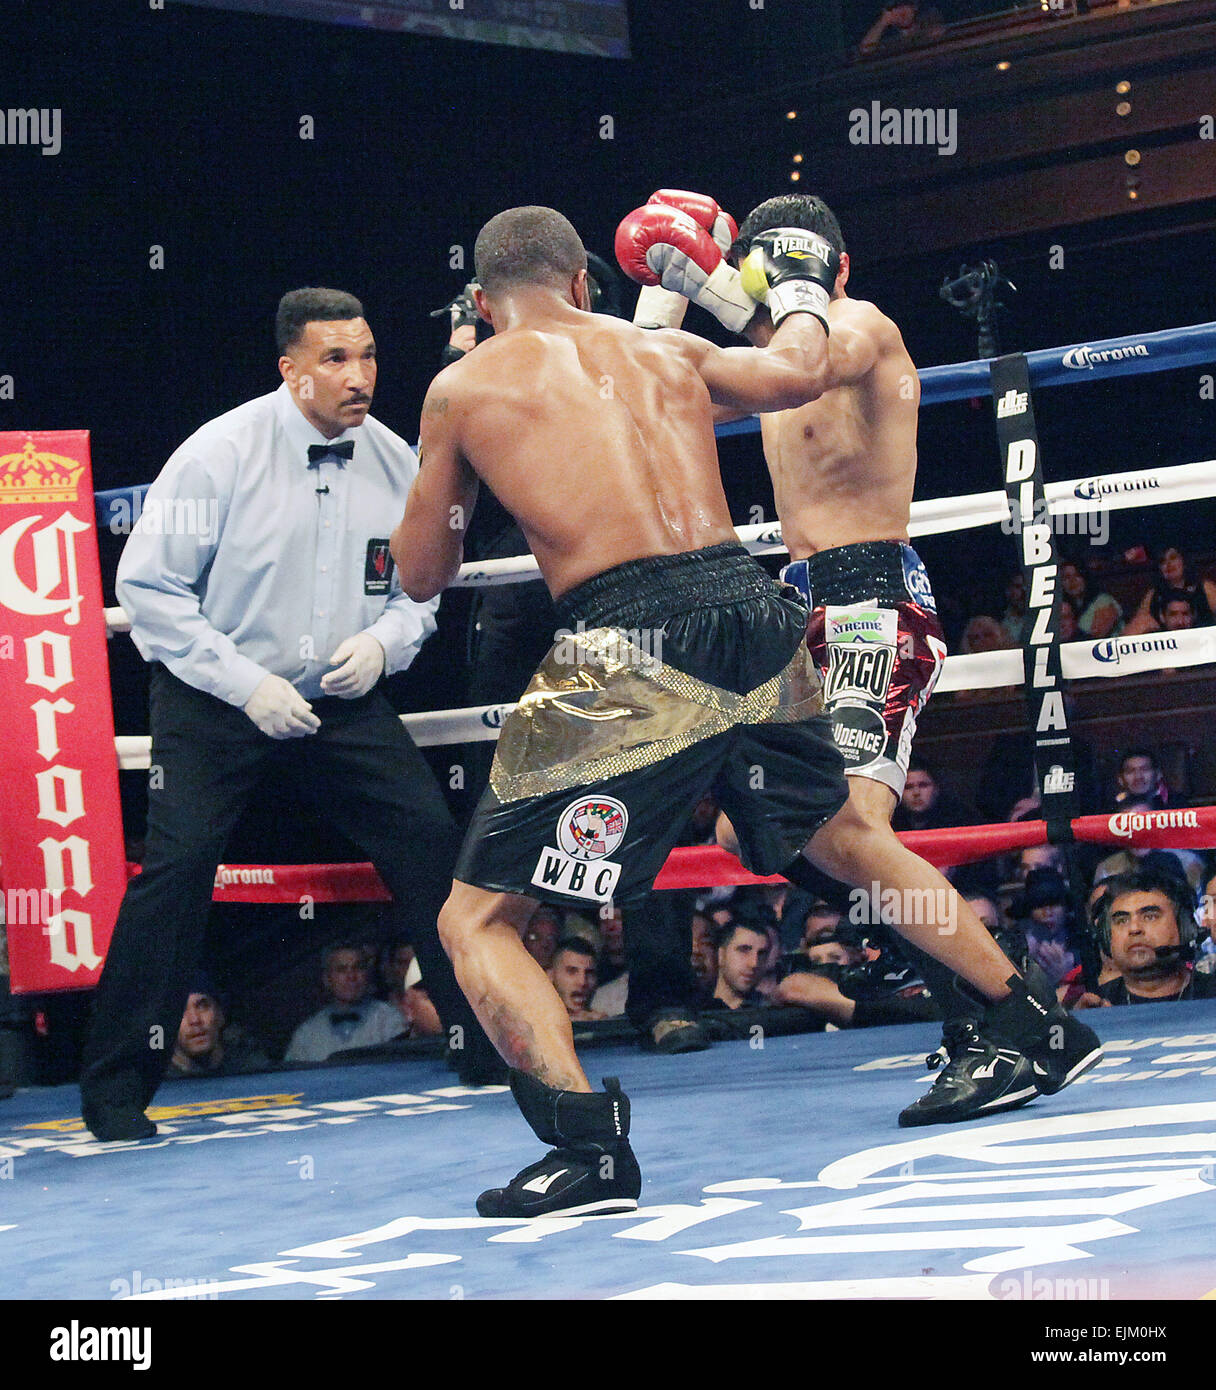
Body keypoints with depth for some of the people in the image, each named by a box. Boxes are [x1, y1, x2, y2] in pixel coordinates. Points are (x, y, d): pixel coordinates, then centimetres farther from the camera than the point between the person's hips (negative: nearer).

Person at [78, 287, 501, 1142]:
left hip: (342, 700, 4)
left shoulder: (396, 463, -1)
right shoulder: (221, 454, -15)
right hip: (213, 699, -4)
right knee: (178, 864, -17)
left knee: (431, 841, -5)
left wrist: (382, 641, -11)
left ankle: (493, 1046, 11)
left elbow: (419, 589, 12)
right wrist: (246, 685, -18)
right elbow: (149, 584, -12)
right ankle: (115, 1090, -6)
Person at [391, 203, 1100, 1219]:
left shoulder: (464, 387, 8)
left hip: (630, 646, -5)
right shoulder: (664, 348, 17)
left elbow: (420, 576, 15)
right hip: (751, 608, 5)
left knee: (476, 921, 3)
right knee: (844, 838, 31)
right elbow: (796, 374, 29)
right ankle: (1041, 1032, 38)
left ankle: (592, 1145, -16)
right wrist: (801, 287, 48)